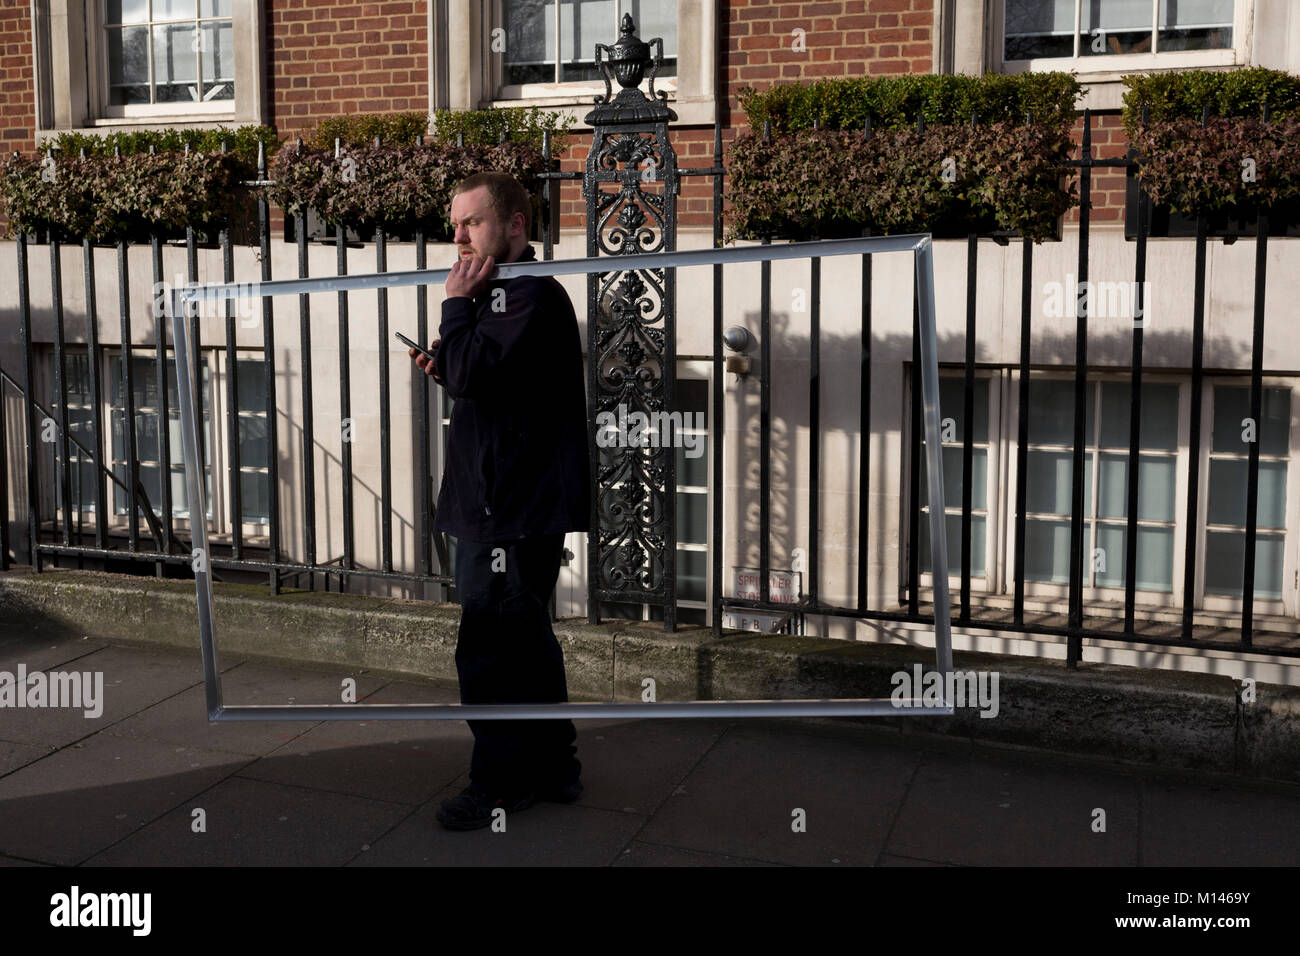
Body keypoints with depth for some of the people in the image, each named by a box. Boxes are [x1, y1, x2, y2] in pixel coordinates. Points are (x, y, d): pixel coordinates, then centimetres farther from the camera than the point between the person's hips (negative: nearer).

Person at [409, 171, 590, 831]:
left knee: (490, 651, -4)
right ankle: (553, 768, 28)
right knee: (525, 643, 17)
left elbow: (473, 374, -26)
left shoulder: (531, 294, -15)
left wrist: (455, 305, -12)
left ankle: (500, 785, 9)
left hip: (514, 509, -11)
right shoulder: (509, 293, 19)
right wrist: (446, 368, 8)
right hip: (509, 503, 11)